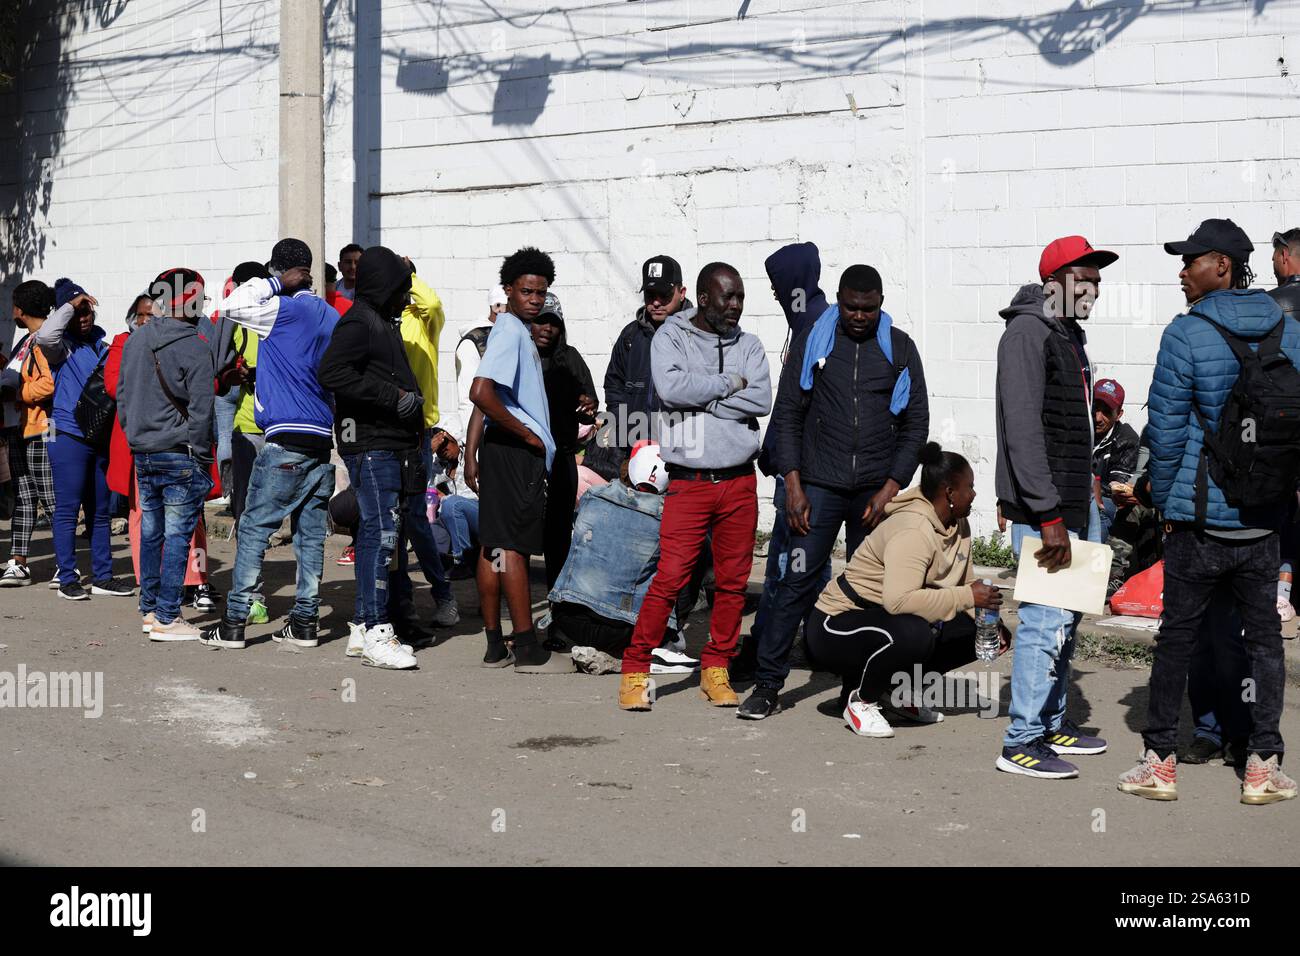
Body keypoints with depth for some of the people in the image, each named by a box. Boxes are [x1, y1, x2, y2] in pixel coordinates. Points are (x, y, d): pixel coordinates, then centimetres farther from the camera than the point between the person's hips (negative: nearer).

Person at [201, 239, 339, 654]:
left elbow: (230, 307, -9)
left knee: (254, 529, -2)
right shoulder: (331, 316, 15)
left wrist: (275, 282, -2)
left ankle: (234, 622, -2)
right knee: (311, 532, 8)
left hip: (287, 439, -7)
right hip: (323, 439, 7)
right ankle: (305, 621, 9)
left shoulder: (284, 310, -7)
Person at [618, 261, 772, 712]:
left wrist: (700, 398, -12)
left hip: (739, 480, 4)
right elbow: (671, 387, -19)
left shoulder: (749, 345, 10)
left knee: (734, 581, 6)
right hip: (688, 483, -4)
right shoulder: (671, 337, 0)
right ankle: (635, 670, 2)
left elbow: (761, 400, -6)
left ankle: (716, 669, 19)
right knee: (670, 577, -9)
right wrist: (729, 384, -9)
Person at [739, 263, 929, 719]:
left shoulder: (900, 348, 6)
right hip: (819, 487, -1)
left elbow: (916, 425, 6)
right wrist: (793, 485, -6)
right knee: (798, 582, -7)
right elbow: (787, 415, 3)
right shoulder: (812, 342, 3)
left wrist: (890, 489, -4)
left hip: (877, 490, 1)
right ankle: (767, 685, -3)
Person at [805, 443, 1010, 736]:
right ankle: (860, 701, -12)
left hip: (888, 622, 9)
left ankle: (897, 693, 10)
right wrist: (967, 597, -33)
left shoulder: (958, 526, 3)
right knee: (913, 633, -37)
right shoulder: (913, 531, -27)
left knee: (974, 632, -3)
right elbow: (899, 600, -38)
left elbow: (966, 585, 9)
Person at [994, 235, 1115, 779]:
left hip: (1072, 502, 10)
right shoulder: (1029, 333, -14)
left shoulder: (1069, 335, 17)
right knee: (1047, 618, -9)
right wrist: (1048, 516, -25)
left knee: (1066, 615, 15)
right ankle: (1021, 742, -4)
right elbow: (1022, 429, -22)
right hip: (1043, 508, -10)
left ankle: (1052, 723, 26)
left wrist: (1082, 499, 18)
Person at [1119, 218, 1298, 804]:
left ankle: (1160, 761, 11)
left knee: (1177, 636, 6)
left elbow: (1166, 428, -10)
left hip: (1200, 519, -4)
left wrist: (1165, 501, 2)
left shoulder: (1186, 334, -11)